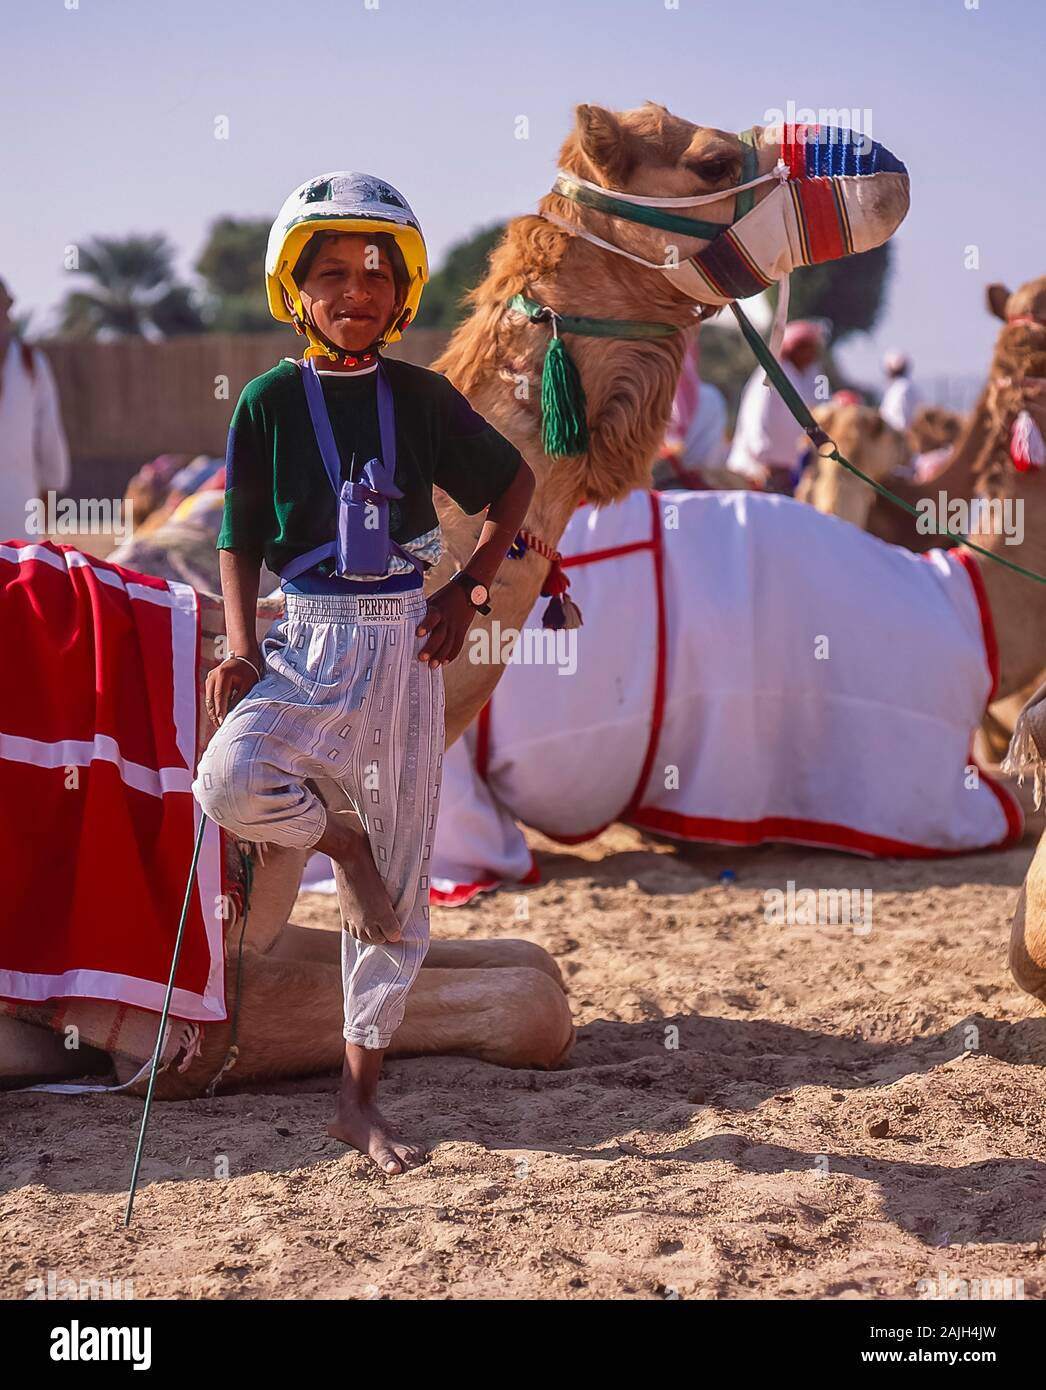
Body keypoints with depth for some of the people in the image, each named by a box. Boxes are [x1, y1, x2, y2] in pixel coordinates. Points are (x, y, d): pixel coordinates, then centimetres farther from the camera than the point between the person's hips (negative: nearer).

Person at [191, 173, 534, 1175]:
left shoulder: (422, 398, 5)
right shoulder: (270, 401, 1)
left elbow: (514, 481, 17)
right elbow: (240, 536, 3)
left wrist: (472, 586, 6)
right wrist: (241, 649, -10)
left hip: (405, 643, 2)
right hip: (309, 639, -2)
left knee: (403, 878, 3)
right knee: (229, 781, -32)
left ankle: (359, 1098, 14)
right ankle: (337, 841, 3)